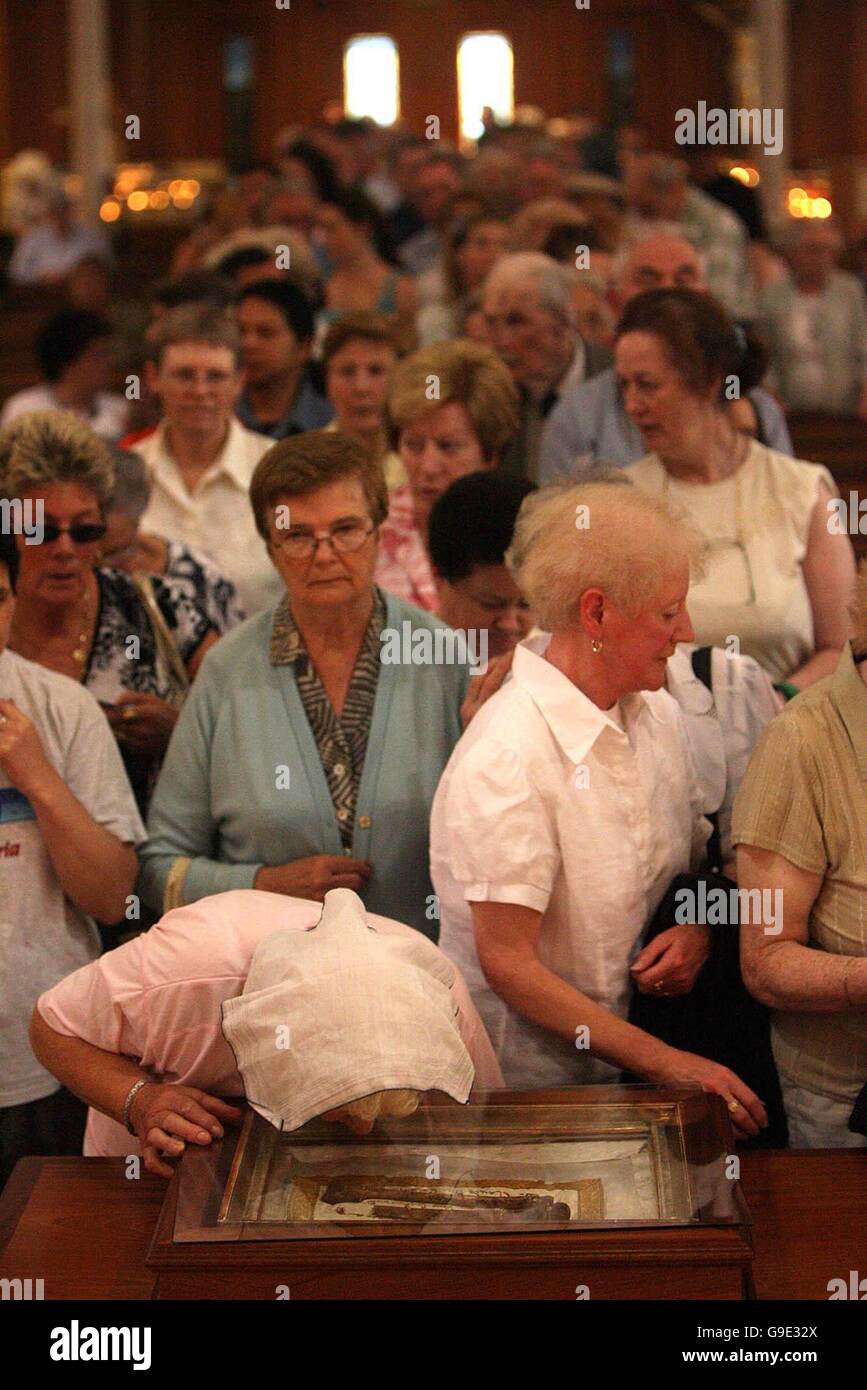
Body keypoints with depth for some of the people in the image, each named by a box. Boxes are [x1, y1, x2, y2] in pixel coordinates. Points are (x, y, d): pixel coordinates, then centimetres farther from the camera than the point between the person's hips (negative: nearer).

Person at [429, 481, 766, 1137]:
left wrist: (698, 931, -6)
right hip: (526, 1078, -6)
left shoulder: (657, 714, 3)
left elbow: (694, 861, 17)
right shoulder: (505, 760, -22)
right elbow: (508, 965, -21)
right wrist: (665, 1063, -19)